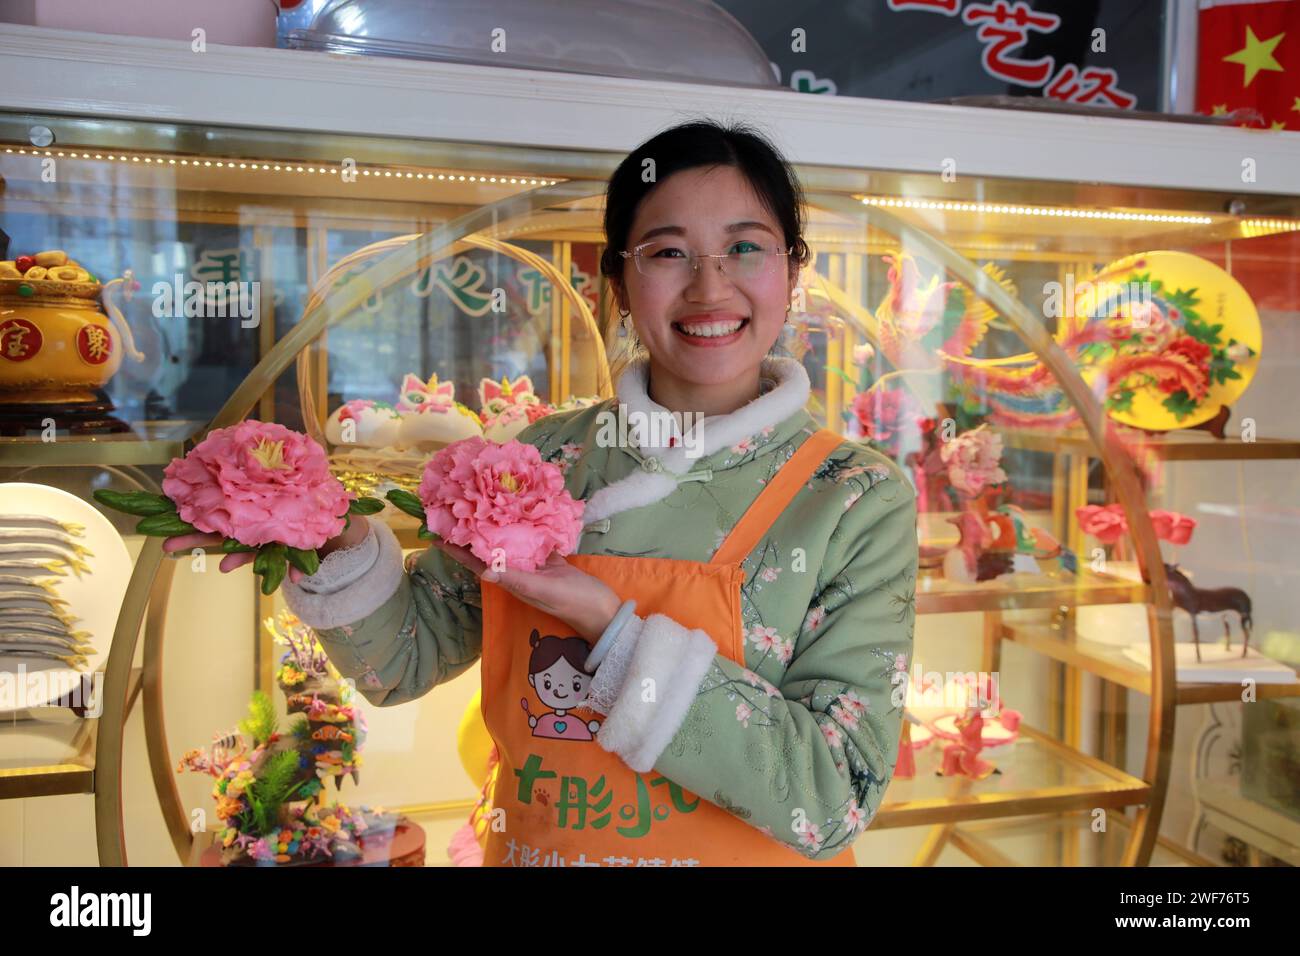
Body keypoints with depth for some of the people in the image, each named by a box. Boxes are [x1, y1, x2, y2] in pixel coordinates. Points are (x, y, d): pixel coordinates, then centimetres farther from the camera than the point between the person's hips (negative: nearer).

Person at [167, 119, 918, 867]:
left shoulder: (859, 501, -15)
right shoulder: (543, 459, -7)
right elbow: (404, 659, -1)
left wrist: (608, 625, -27)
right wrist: (342, 545, -20)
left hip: (748, 849, -2)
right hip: (527, 847, 3)